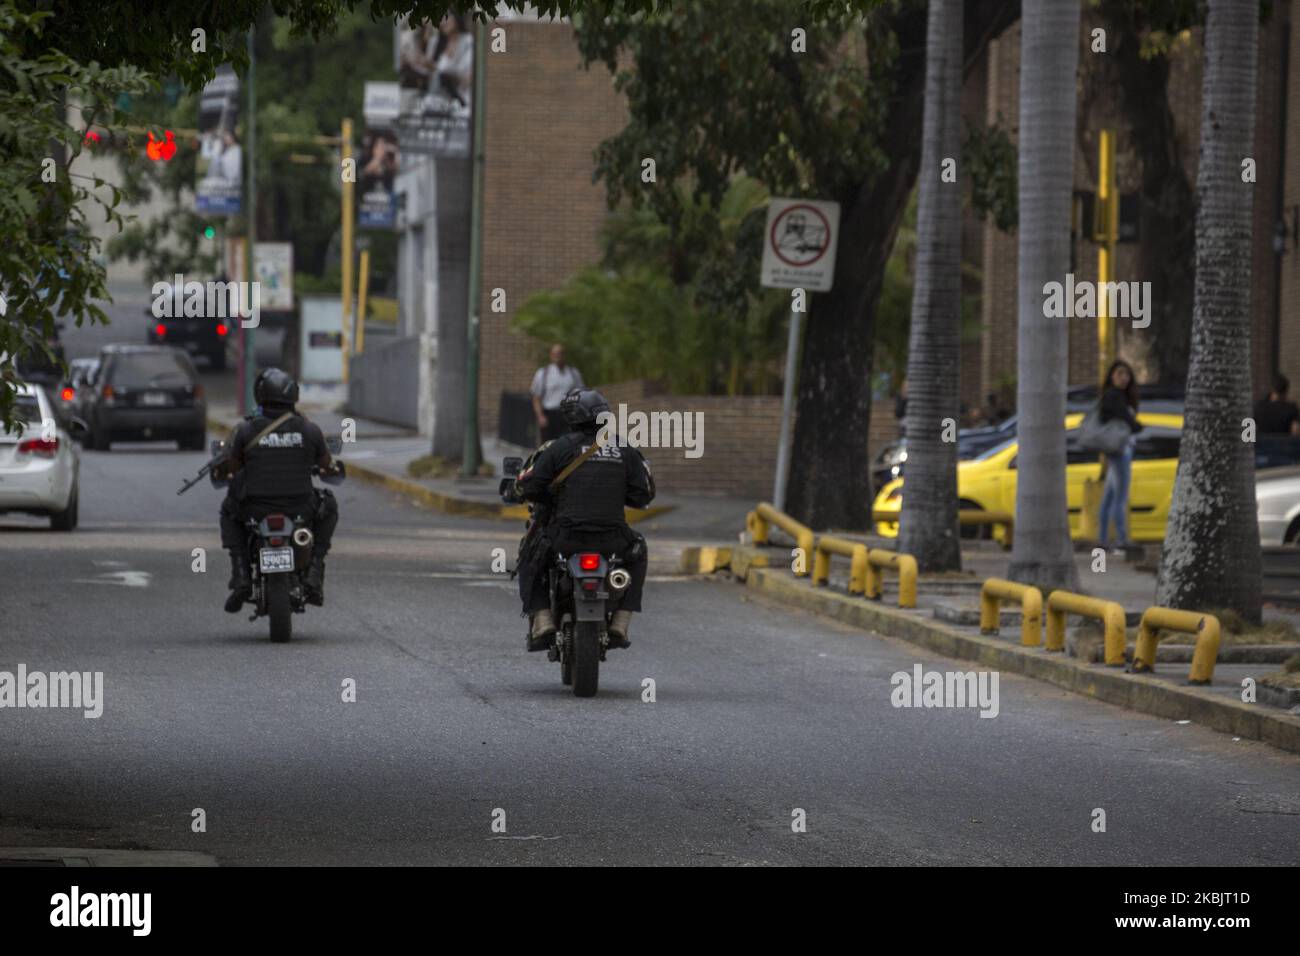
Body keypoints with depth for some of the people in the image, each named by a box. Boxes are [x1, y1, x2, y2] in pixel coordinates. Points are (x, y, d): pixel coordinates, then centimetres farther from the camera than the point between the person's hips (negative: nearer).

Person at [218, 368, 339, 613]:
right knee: (328, 508, 33)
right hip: (300, 508, 0)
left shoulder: (246, 430, -5)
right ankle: (314, 571, 18)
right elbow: (327, 464, 15)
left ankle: (240, 575, 17)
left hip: (255, 509, 0)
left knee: (229, 512, 34)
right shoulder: (309, 430, -3)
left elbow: (231, 468, 8)